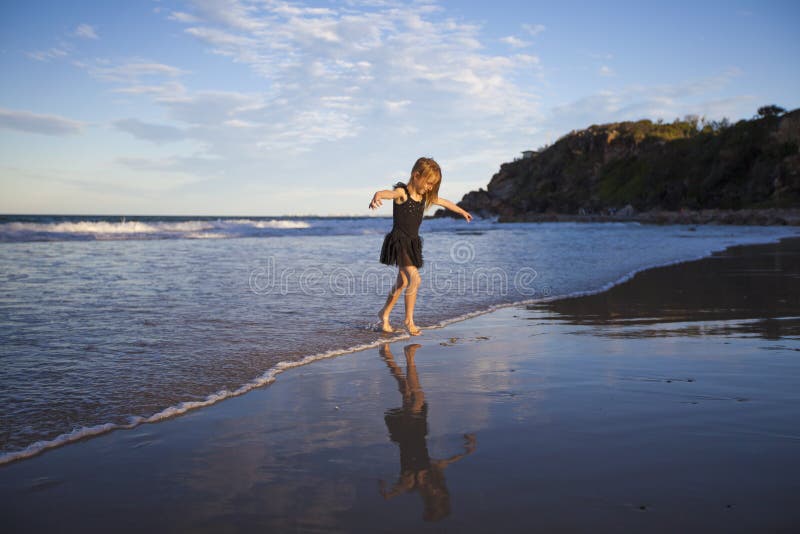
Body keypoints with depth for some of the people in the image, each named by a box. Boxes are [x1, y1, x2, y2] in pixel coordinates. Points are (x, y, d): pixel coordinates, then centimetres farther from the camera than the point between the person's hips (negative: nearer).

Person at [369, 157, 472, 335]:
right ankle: (409, 320, -5)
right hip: (399, 242, -8)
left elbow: (444, 202, 26)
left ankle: (384, 314, 30)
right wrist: (377, 197, -59)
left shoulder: (425, 196, 9)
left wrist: (462, 211, 41)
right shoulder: (402, 193, -12)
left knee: (403, 283, 13)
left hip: (413, 243, 8)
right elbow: (385, 193, -35)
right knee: (414, 278, -18)